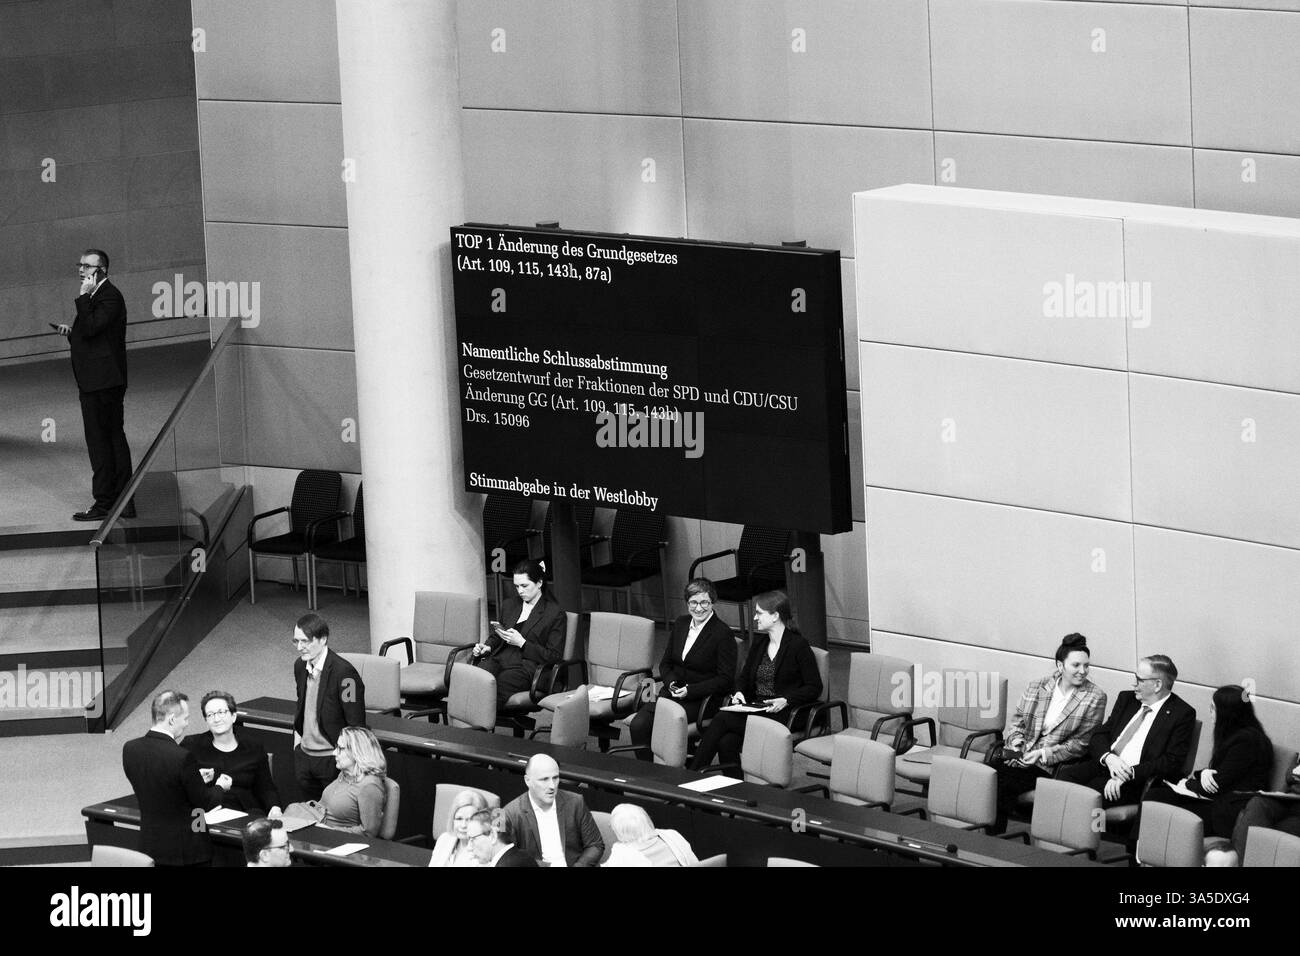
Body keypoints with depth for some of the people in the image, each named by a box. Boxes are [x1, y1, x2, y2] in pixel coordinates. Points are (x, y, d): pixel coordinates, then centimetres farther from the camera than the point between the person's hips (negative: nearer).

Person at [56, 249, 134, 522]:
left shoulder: (109, 296, -13)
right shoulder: (98, 295, 18)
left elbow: (91, 328, -24)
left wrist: (83, 297, -19)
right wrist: (72, 332, 9)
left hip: (101, 384, -11)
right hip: (104, 383, 11)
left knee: (99, 442, -7)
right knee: (114, 439, 12)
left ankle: (104, 504, -5)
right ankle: (123, 503, 15)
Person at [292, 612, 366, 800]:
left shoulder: (344, 673, -19)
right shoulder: (300, 666, 4)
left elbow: (356, 725, -16)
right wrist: (298, 734, 13)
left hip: (332, 760, -7)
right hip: (304, 756, 7)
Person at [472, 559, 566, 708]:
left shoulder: (556, 613, 6)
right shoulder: (509, 605, 25)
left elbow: (553, 656, 2)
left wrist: (522, 643, -7)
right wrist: (487, 647, 11)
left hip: (525, 667, -5)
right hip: (499, 659, 5)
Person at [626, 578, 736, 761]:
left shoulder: (722, 634, -7)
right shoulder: (681, 624, 13)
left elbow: (725, 679, -9)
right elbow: (666, 662, 20)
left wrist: (689, 690, -16)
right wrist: (671, 682, -4)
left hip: (702, 699, -6)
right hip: (673, 691, 6)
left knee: (656, 724, -29)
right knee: (638, 724, -21)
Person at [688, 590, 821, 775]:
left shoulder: (798, 645, -3)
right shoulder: (758, 642, 17)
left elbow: (814, 687, -5)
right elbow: (744, 677, 25)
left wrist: (786, 701, -19)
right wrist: (739, 692, 2)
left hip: (781, 716, -6)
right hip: (753, 709, 6)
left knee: (722, 719, -27)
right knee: (726, 743, -27)